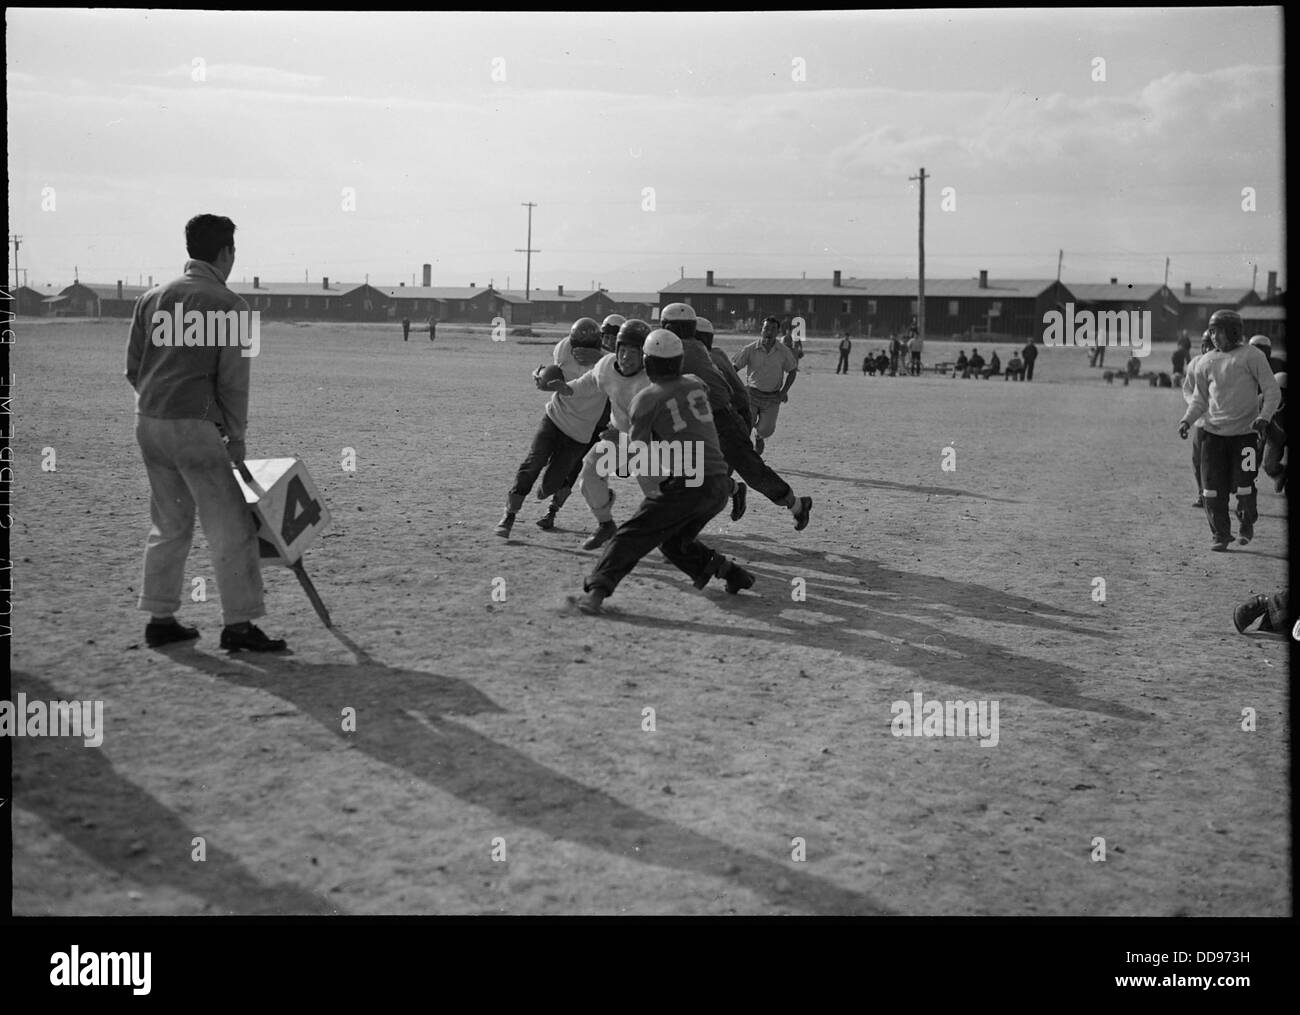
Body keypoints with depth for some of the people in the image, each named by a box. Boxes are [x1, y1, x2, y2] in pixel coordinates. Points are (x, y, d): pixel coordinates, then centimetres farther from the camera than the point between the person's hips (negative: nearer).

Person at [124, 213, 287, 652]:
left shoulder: (151, 298, 11)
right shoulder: (228, 305, -8)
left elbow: (133, 368, 12)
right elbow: (233, 380, -9)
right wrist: (237, 435, 1)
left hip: (148, 422, 7)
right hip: (195, 425, -7)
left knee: (169, 525, 16)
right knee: (230, 526, 0)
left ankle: (160, 619, 19)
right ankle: (238, 624, 0)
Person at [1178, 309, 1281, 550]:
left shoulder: (1252, 356, -4)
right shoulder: (1205, 362, 8)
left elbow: (1272, 391, -4)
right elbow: (1200, 398, 17)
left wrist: (1264, 417, -20)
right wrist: (1187, 420, 0)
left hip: (1245, 433, -3)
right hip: (1214, 433, 4)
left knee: (1244, 485, -4)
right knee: (1213, 488, 0)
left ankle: (1247, 524, 24)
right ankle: (1221, 535, 14)